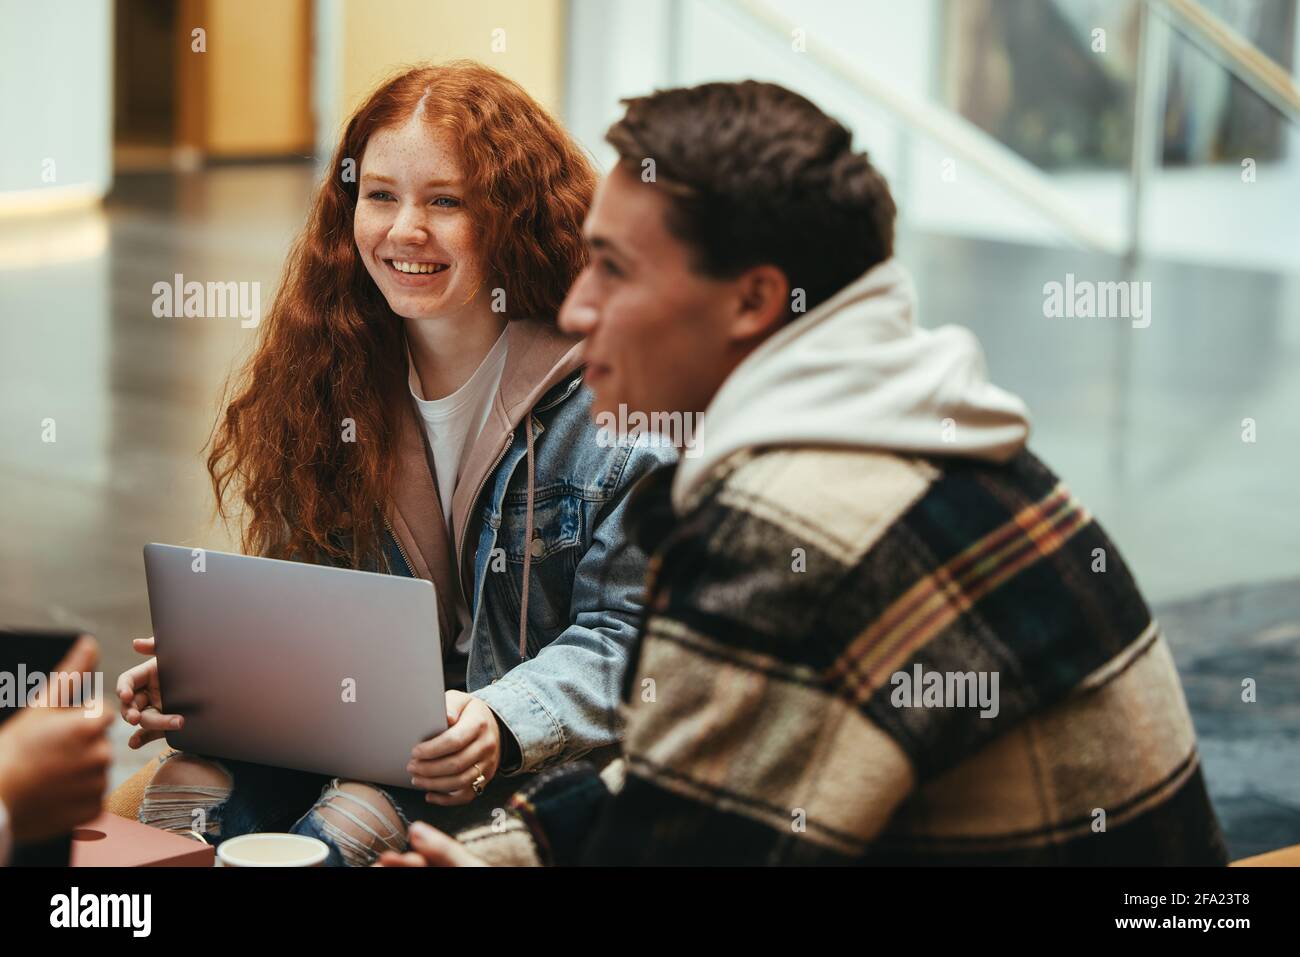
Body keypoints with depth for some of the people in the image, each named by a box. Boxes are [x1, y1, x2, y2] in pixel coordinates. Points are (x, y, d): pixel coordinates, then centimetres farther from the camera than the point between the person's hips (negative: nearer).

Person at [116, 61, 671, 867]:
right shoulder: (328, 372, 8)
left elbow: (624, 633, -9)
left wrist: (503, 721, -27)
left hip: (535, 751, -4)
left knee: (343, 829, -33)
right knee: (189, 795, -25)